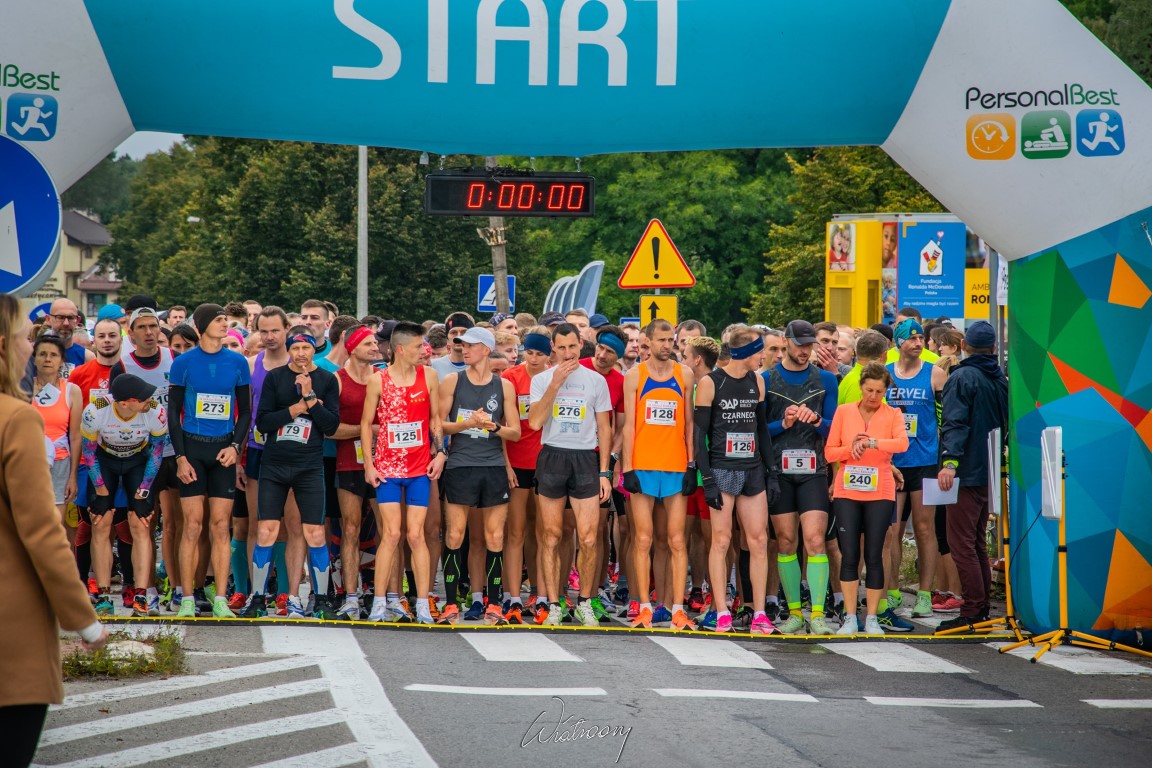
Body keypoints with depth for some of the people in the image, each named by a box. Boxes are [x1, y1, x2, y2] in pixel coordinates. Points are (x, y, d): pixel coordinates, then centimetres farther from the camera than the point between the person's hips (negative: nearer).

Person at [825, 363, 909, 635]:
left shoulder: (892, 415, 3)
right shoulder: (843, 412, 6)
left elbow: (902, 442, -16)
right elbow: (829, 452, 5)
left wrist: (872, 443, -27)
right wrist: (851, 448, -13)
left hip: (880, 493, -1)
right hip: (847, 492, 1)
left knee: (874, 555, 1)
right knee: (849, 555, -1)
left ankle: (871, 618, 9)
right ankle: (850, 618, 5)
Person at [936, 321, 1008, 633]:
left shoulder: (962, 377, -11)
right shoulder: (1001, 379, 13)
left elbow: (955, 423, -22)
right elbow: (1007, 423, 21)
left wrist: (950, 462, -30)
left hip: (967, 471, -8)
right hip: (990, 473, 8)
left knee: (962, 543, -6)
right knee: (977, 542, 15)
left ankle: (973, 611, -9)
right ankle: (982, 606, 17)